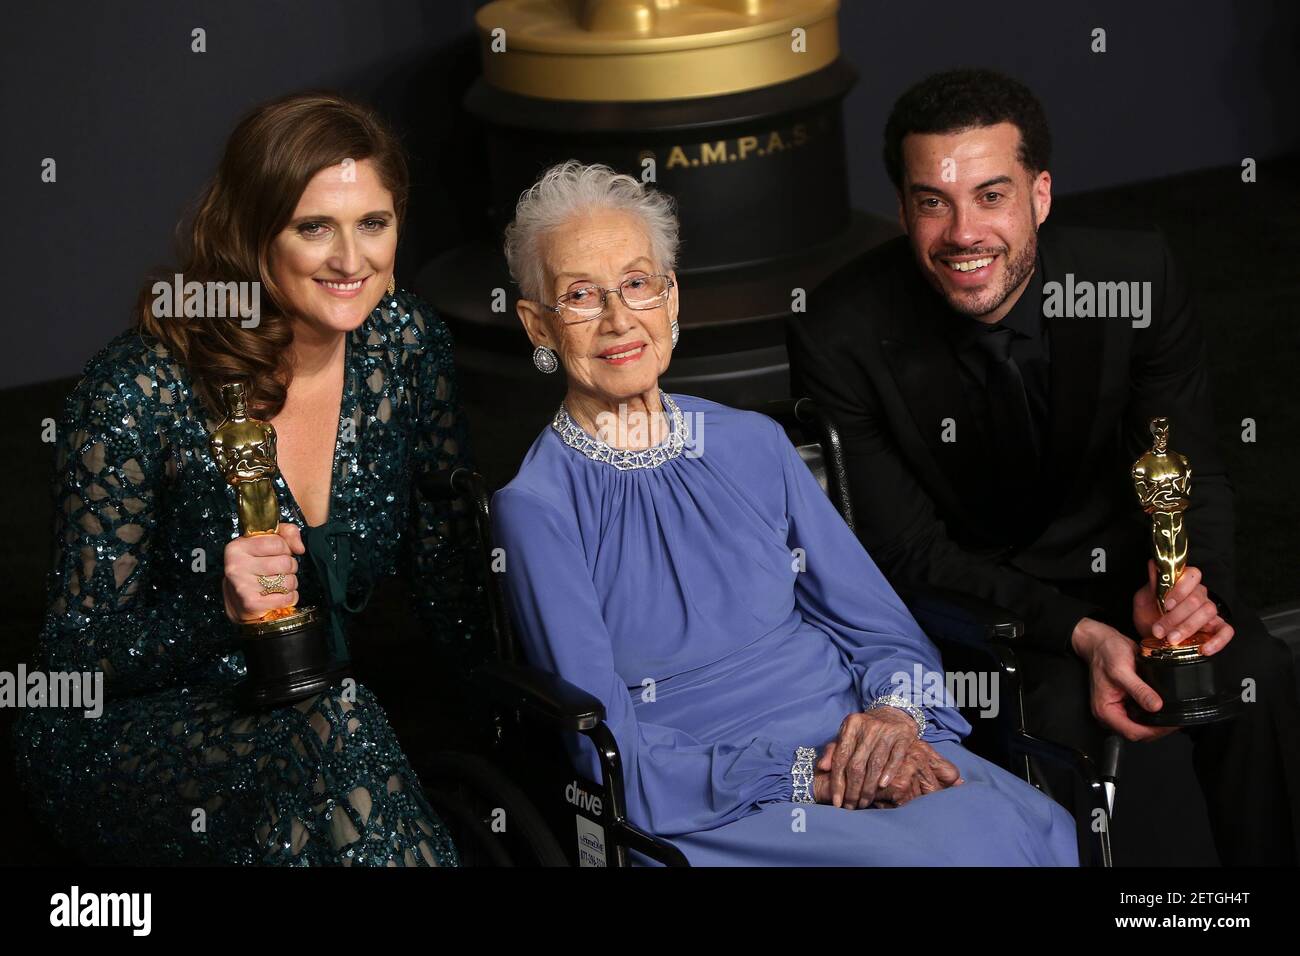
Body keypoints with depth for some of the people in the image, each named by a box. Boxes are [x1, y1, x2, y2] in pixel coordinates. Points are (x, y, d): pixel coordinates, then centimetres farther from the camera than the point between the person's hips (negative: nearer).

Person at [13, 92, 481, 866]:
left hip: (318, 708, 4)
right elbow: (77, 661, -14)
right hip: (123, 738, -4)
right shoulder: (138, 394, -19)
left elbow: (449, 579, 5)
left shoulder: (408, 343, -4)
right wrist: (219, 607, -32)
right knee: (334, 731, -34)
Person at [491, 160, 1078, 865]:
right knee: (956, 854, -32)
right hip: (708, 809, -5)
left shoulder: (754, 445, 13)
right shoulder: (532, 508, -2)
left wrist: (894, 712, -10)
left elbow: (880, 622, 13)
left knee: (1035, 828, -26)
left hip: (853, 742, 5)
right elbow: (619, 762, -7)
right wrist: (810, 777, -16)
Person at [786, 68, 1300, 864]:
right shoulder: (840, 340, -23)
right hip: (961, 590, -2)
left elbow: (1194, 474, -5)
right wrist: (1080, 634, -29)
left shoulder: (1138, 278, -17)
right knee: (1058, 710, -32)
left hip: (1113, 555, 2)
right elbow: (911, 554, -15)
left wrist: (1190, 586, -29)